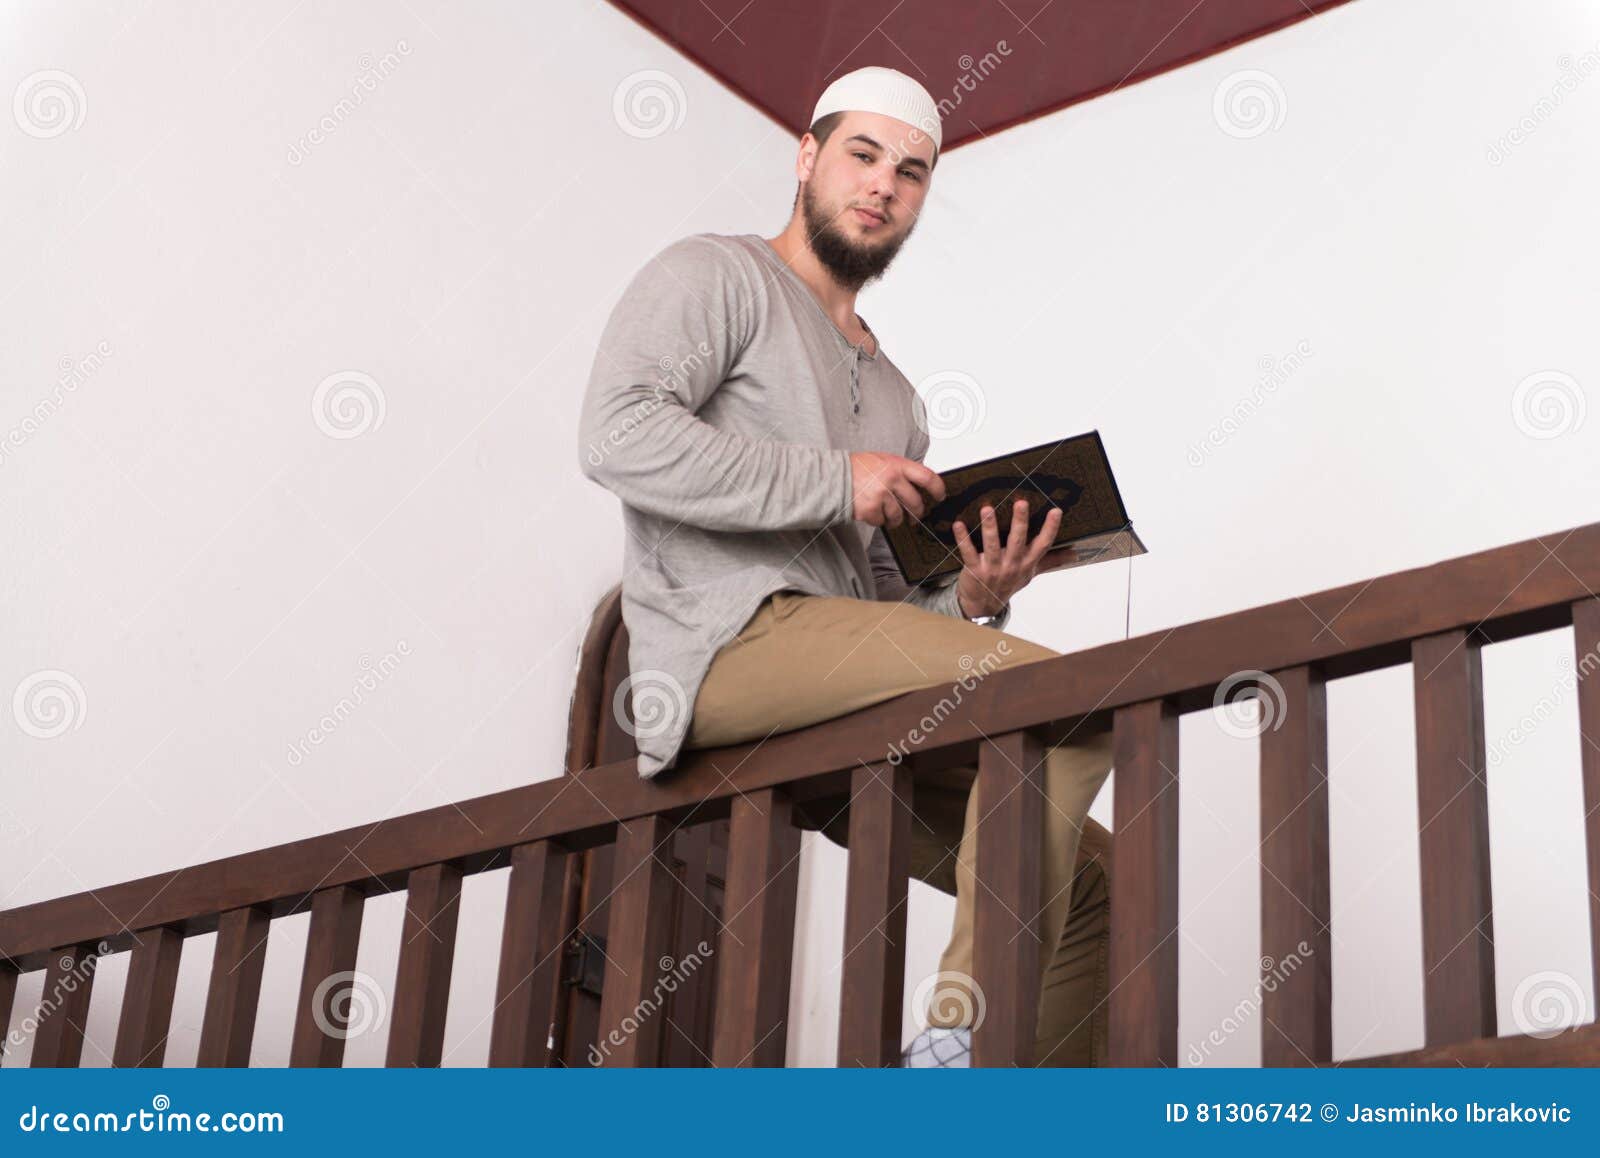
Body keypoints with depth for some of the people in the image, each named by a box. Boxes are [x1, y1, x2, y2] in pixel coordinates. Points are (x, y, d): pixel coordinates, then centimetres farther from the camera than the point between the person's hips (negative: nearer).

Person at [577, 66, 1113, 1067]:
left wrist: (969, 600, 1)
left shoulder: (893, 396, 32)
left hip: (844, 714, 8)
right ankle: (965, 1041, -32)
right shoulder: (717, 277, 9)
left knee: (1093, 879, -2)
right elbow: (617, 435, -11)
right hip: (728, 641, -8)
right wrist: (835, 482, -12)